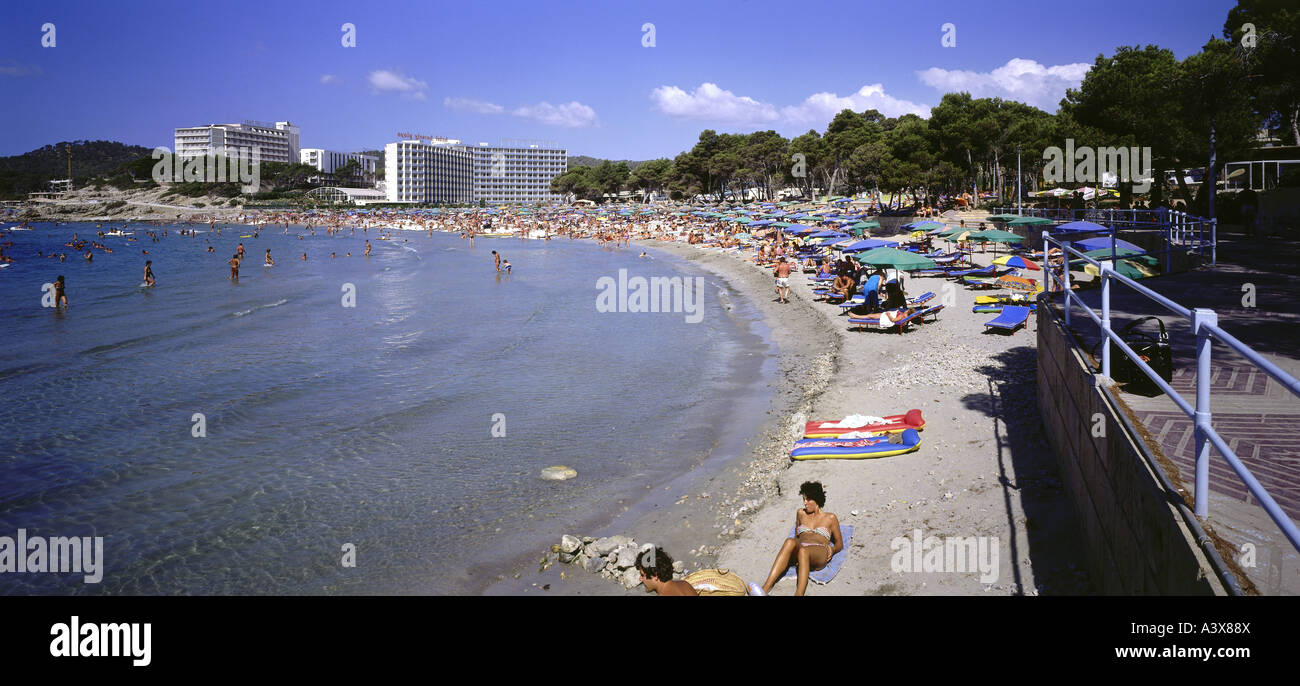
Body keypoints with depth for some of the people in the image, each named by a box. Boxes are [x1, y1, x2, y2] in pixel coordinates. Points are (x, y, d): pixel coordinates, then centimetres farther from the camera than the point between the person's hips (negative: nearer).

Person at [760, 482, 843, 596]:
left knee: (803, 551, -40)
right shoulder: (800, 513, 28)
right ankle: (766, 588, -53)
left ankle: (798, 594, -62)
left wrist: (832, 549, -1)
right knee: (790, 542, -36)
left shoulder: (830, 518, 20)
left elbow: (840, 544, 22)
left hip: (820, 554, -2)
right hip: (799, 552, 2)